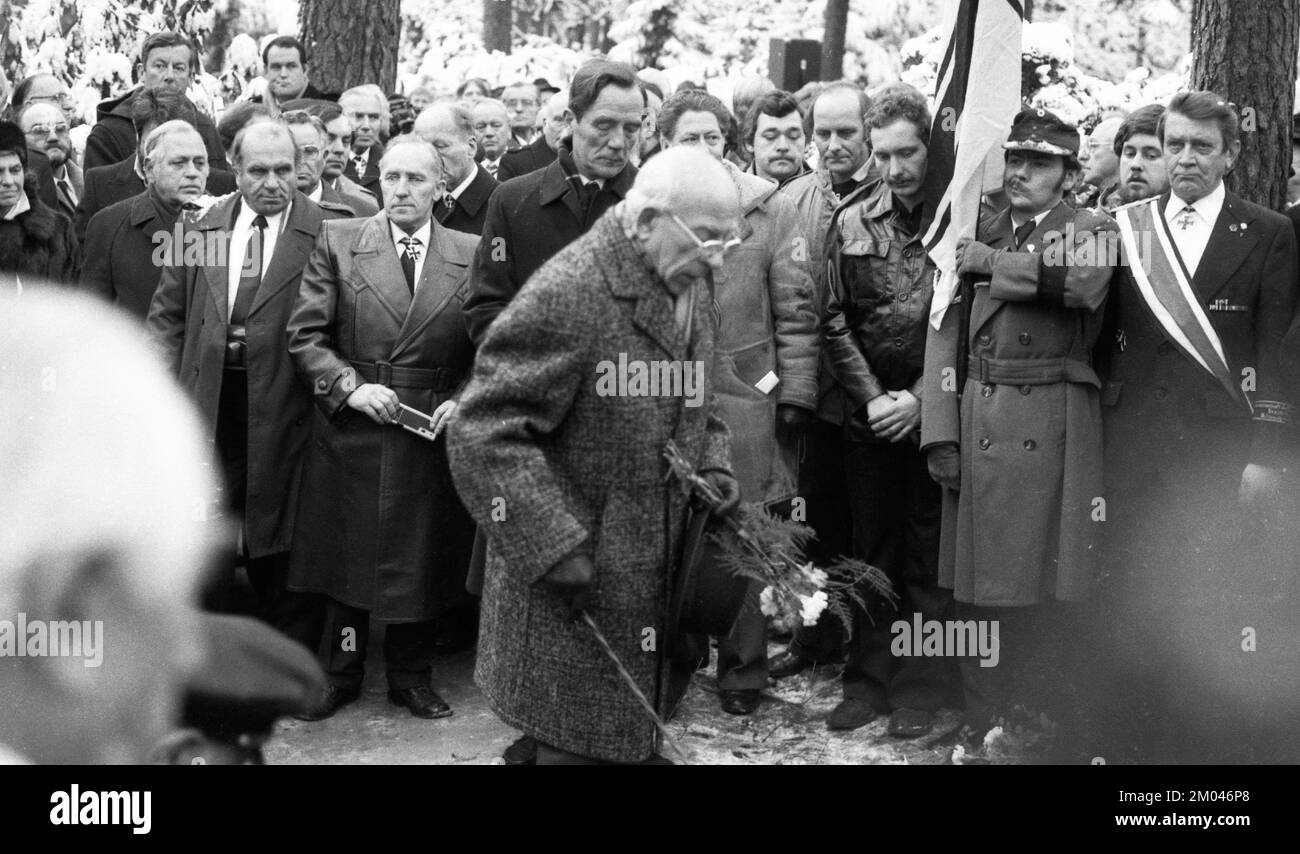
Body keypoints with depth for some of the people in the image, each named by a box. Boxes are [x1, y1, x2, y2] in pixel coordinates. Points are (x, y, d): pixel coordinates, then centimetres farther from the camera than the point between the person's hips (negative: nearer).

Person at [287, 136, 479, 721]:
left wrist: (463, 399, -9)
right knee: (344, 558, 8)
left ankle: (410, 678, 25)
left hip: (432, 433, 1)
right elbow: (305, 334, 0)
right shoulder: (338, 243, 2)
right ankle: (339, 676, 24)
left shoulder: (472, 255, 3)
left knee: (422, 561, 8)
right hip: (349, 431, 0)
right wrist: (349, 386, -12)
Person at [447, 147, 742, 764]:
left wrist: (712, 464, 2)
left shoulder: (688, 285, 6)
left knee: (633, 734, 16)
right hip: (572, 584, -8)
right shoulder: (567, 295, -22)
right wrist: (552, 546, -25)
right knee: (582, 742, 2)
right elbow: (482, 435, -24)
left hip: (655, 582, 8)